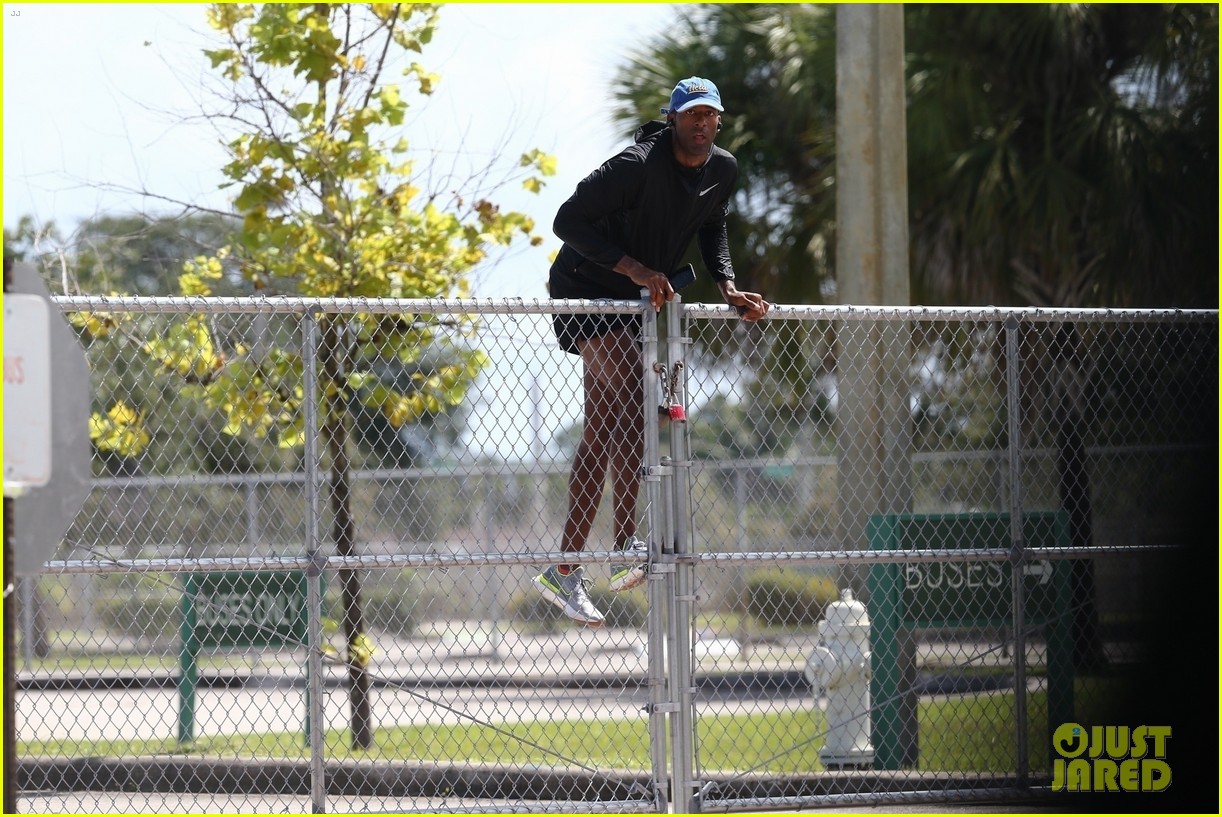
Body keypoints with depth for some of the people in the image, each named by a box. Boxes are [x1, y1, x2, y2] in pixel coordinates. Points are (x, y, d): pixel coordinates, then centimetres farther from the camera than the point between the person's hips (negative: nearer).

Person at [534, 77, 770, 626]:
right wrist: (634, 268, -31)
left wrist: (728, 287, 3)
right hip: (584, 289, -8)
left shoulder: (722, 170, 1)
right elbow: (568, 220, -25)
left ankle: (564, 570, 10)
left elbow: (711, 228, 20)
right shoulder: (639, 165, -24)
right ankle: (627, 549, -30)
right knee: (630, 401, -25)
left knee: (601, 435, 7)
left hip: (633, 299, 8)